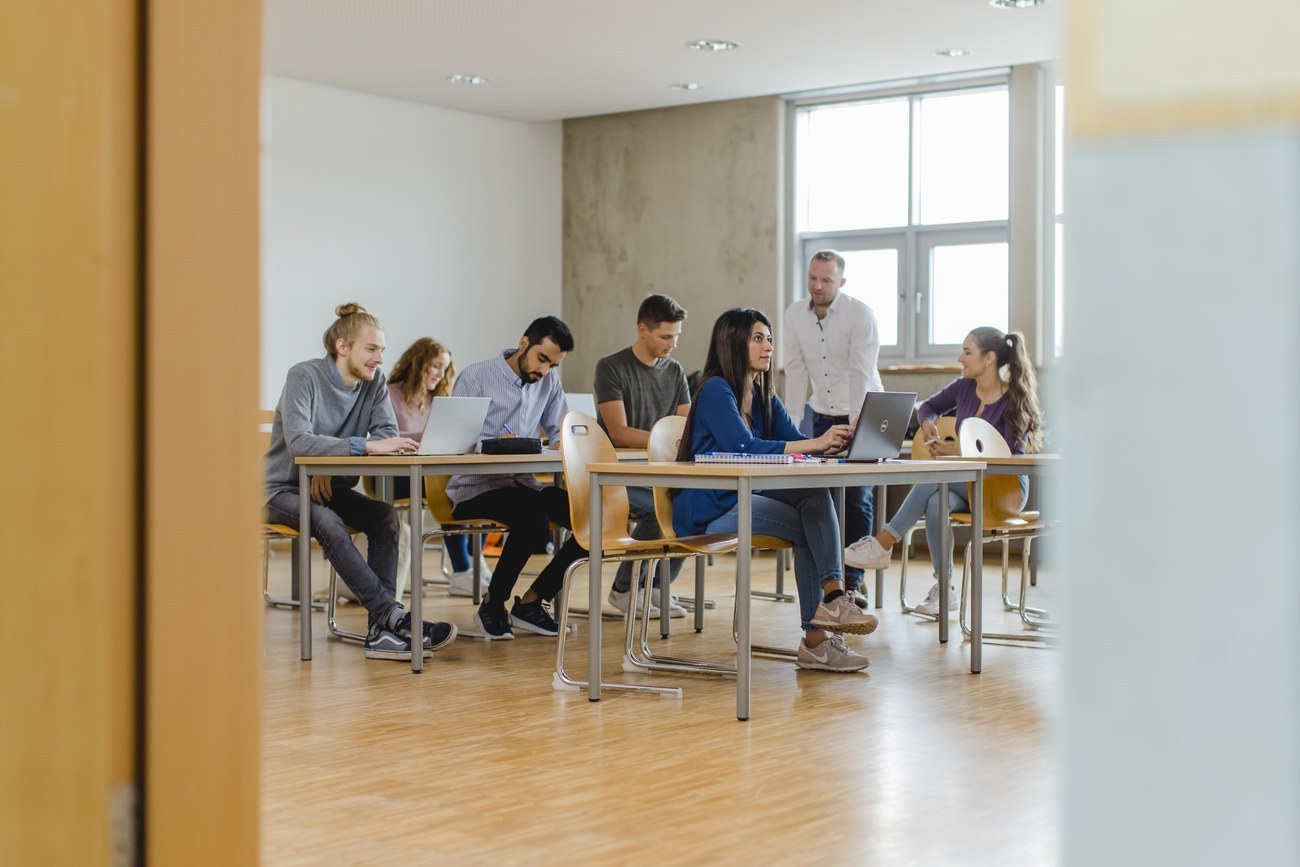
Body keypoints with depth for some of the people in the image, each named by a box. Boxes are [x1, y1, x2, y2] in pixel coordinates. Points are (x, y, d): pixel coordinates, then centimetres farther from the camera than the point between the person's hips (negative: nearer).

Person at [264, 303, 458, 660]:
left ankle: (381, 631, -29)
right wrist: (366, 446, -39)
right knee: (329, 523, -35)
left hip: (331, 487, 6)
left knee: (385, 515, -22)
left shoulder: (374, 382, 1)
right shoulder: (304, 376, -17)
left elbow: (388, 434, -10)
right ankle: (393, 615, -38)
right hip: (285, 490, -5)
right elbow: (298, 441, -31)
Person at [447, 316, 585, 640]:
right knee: (534, 517, -36)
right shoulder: (476, 377, -5)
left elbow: (560, 431, 15)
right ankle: (493, 603, -11)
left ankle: (530, 602, -2)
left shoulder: (549, 382, 13)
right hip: (474, 487, -6)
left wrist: (562, 444, -10)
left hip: (524, 483, 6)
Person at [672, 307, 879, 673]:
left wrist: (838, 440, -16)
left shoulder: (765, 398, 16)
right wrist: (816, 444, -28)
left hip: (745, 500, 7)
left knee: (816, 494, -18)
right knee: (809, 526, -20)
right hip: (707, 512, -7)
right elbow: (745, 448, -23)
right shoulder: (716, 390, -11)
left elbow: (796, 441, 5)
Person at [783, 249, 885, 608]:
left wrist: (854, 426, -29)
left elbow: (861, 375, -22)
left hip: (863, 416, -4)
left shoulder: (860, 315, -15)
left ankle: (852, 581, -2)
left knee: (857, 499, -7)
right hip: (823, 416, 4)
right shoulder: (795, 314, -1)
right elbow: (795, 371, -1)